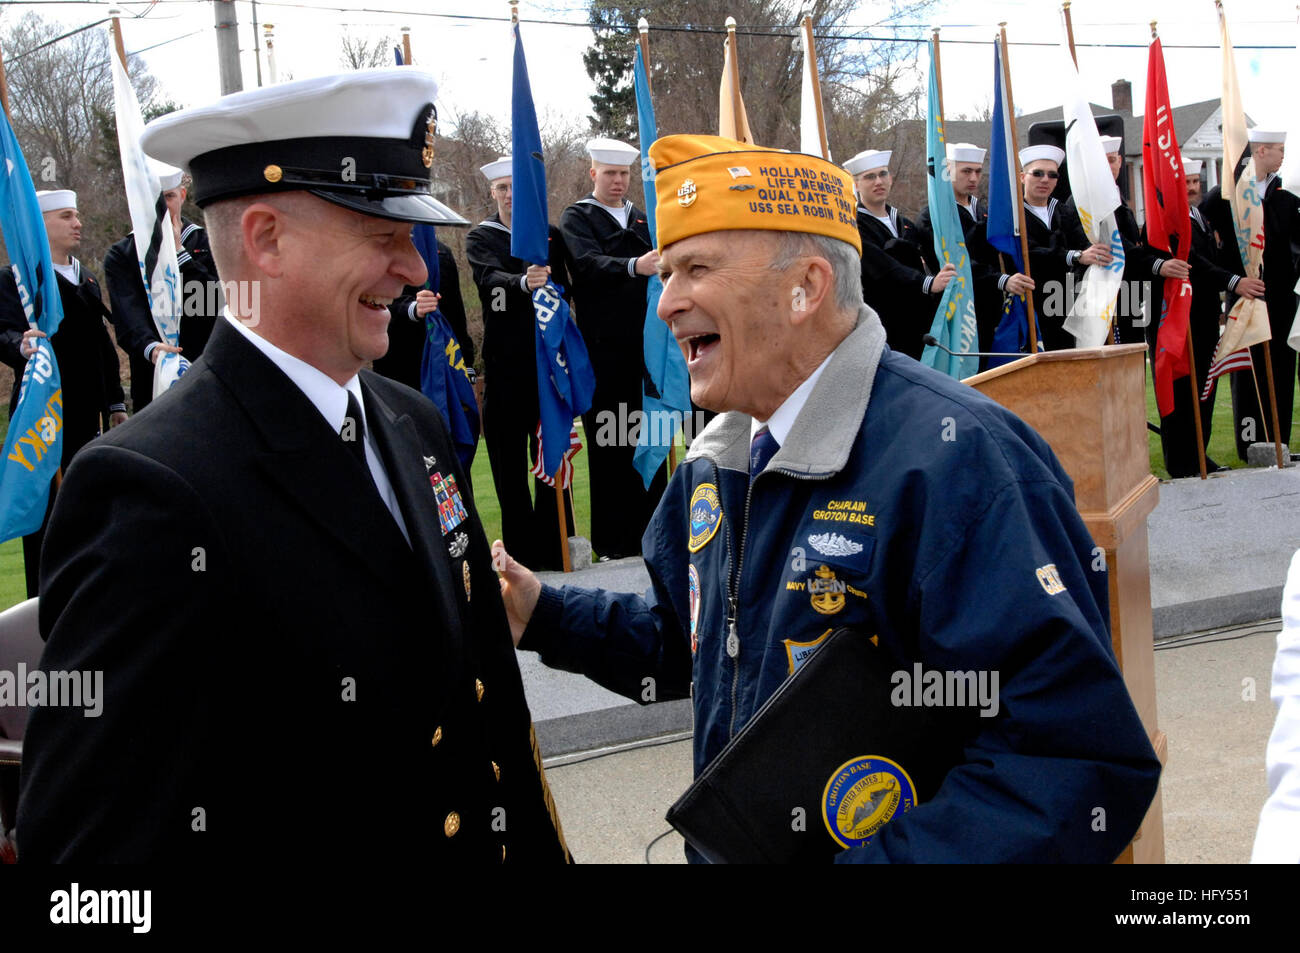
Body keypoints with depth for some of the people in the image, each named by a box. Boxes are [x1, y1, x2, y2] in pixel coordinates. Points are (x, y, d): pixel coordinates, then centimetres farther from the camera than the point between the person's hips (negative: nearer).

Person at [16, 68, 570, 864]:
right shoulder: (152, 492, -25)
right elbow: (100, 833, -26)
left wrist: (537, 843, 9)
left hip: (484, 836, 8)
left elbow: (486, 688, 10)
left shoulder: (414, 424, 3)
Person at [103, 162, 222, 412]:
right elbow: (129, 316, -13)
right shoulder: (122, 256, 4)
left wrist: (179, 252, -10)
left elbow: (217, 302, -9)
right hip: (153, 386, 0)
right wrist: (150, 348, -34)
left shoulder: (207, 243, 6)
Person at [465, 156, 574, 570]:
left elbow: (563, 289, 12)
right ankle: (521, 546, 8)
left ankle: (553, 543, 9)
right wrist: (523, 282, -36)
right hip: (504, 361, -1)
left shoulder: (550, 234, 11)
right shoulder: (481, 238, 5)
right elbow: (490, 277, -17)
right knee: (509, 457, 1)